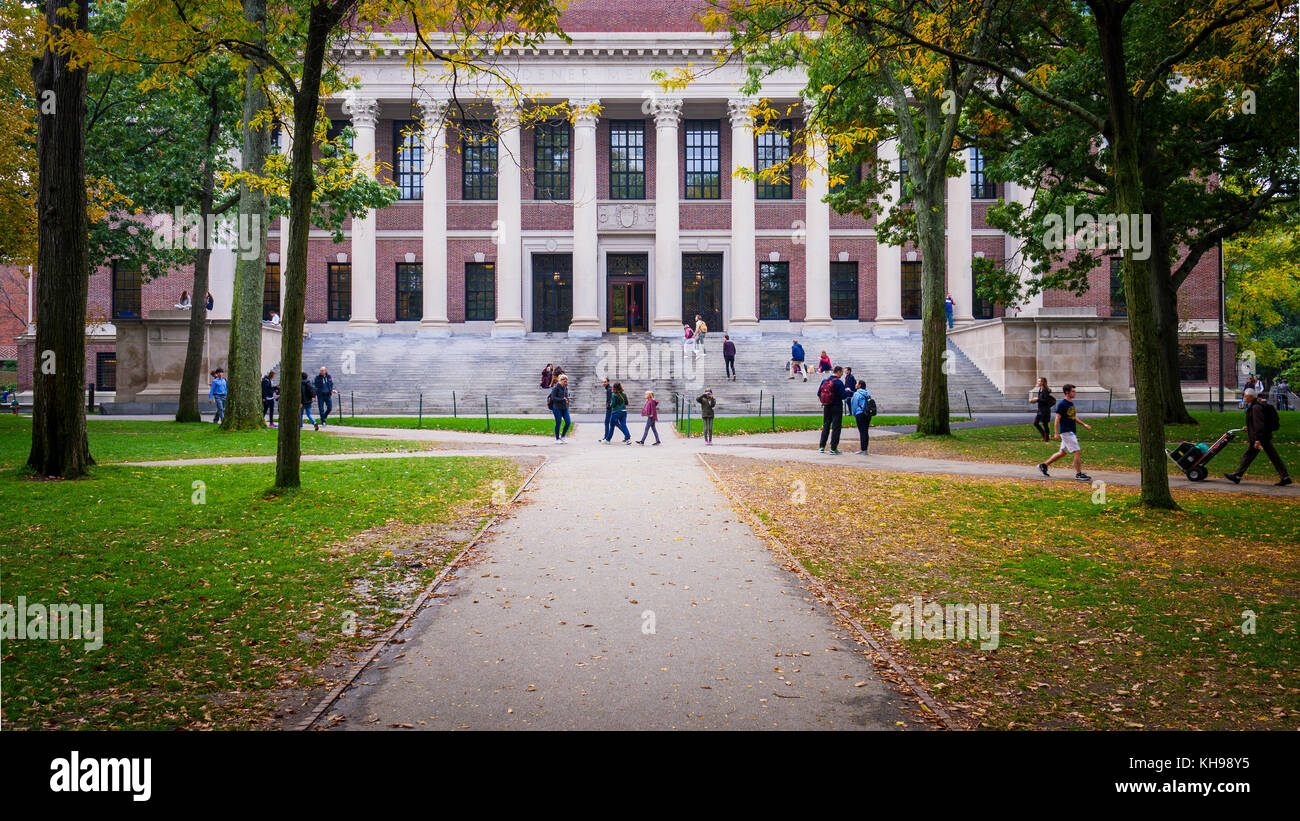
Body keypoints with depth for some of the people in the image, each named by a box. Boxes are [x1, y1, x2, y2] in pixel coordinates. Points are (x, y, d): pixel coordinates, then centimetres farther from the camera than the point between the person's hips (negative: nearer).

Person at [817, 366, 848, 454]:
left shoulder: (824, 381, 2)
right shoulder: (839, 383, -15)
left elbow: (819, 393, 6)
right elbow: (843, 395, -16)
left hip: (826, 407, 5)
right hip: (837, 407, -5)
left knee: (825, 427, 15)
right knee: (836, 428, 0)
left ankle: (821, 447, 14)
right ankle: (833, 449, -1)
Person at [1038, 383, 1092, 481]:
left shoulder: (1071, 403, 13)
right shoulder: (1062, 404, -14)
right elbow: (1057, 419, -14)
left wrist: (1083, 424, 17)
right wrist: (1056, 433, -17)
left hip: (1072, 431, 9)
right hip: (1066, 432, -9)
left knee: (1062, 452, 15)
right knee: (1077, 451, -10)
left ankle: (1043, 465, 23)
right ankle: (1078, 474, -2)